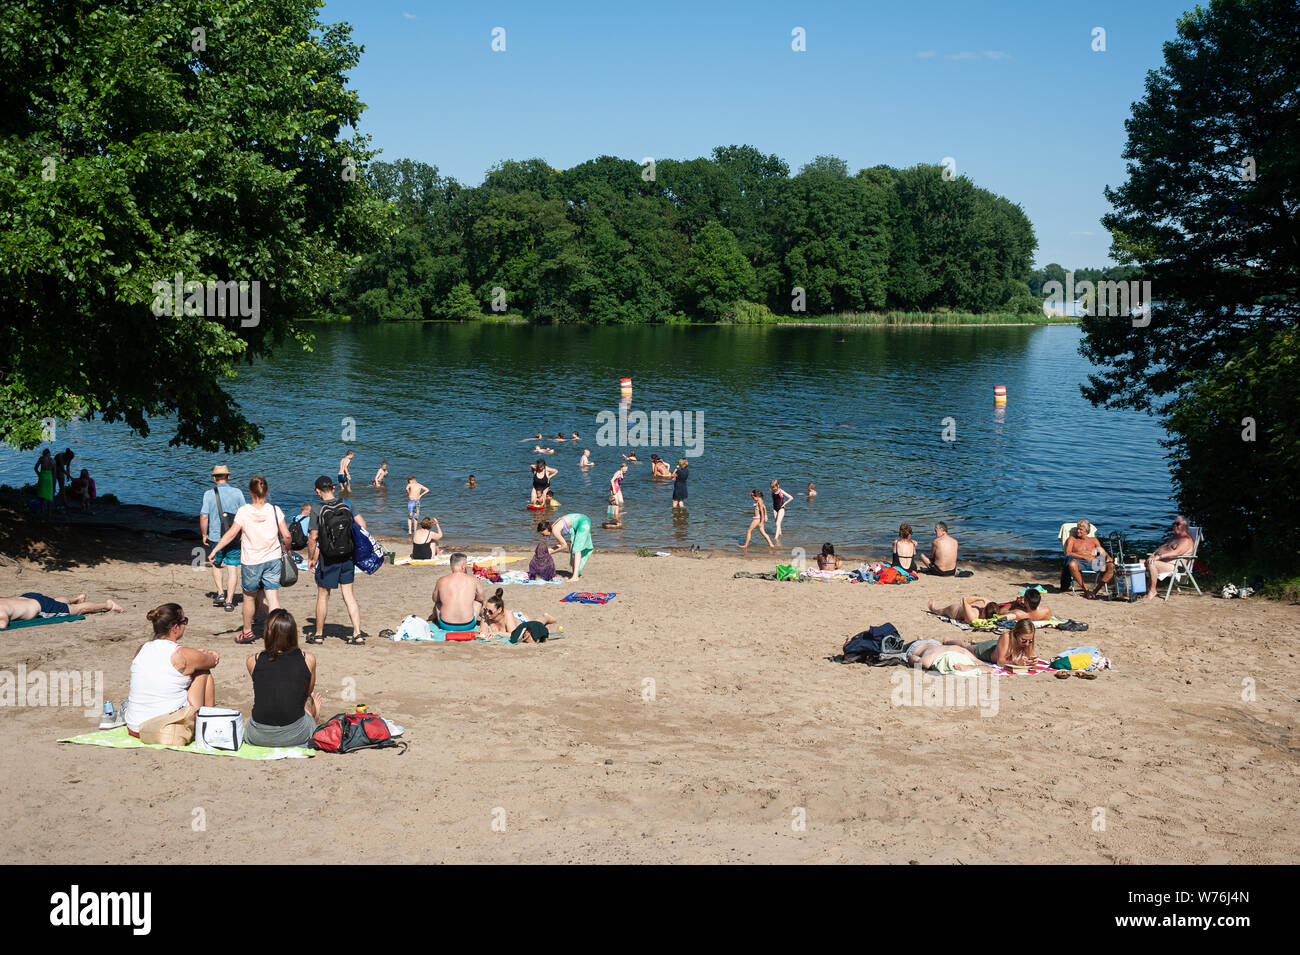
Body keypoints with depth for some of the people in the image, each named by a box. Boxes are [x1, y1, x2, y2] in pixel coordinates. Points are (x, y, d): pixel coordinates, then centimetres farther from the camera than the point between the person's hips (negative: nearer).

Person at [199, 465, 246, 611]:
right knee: (231, 570, 4)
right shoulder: (237, 493, -2)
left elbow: (203, 517, -9)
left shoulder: (208, 494, -5)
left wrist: (204, 535, 4)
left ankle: (220, 593, 15)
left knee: (216, 565, 23)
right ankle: (229, 601, 4)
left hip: (215, 537, 0)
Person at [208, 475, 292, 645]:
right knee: (272, 598, 2)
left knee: (249, 597, 16)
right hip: (273, 559, 2)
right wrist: (287, 549, 15)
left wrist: (215, 550, -4)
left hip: (251, 561, -1)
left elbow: (232, 533, -11)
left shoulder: (244, 511, -9)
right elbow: (286, 535, -4)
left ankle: (247, 632, 32)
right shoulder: (274, 510, -3)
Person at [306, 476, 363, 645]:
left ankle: (319, 635, 21)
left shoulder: (317, 510, -12)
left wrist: (310, 559, -1)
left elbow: (312, 538, -13)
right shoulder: (347, 506, -1)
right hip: (347, 558, 4)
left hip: (327, 560, -3)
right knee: (349, 595, 8)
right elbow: (362, 526, 1)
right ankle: (357, 634, 2)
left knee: (323, 596, 10)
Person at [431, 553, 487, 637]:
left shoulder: (441, 580, -4)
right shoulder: (473, 579, -4)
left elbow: (435, 599, 14)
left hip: (446, 626, 1)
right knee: (479, 600, 26)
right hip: (468, 626, -1)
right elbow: (482, 598, 12)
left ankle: (434, 618, 60)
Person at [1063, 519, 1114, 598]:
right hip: (1079, 562, -3)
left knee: (1111, 566, -25)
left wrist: (1108, 557, -6)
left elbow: (1103, 552, 20)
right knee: (1072, 564, -41)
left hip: (1093, 563, 3)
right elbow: (1068, 553, 1)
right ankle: (1085, 590, -27)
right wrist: (1084, 557, -13)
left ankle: (1095, 591, -28)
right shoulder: (1072, 539, 18)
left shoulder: (1094, 540, 28)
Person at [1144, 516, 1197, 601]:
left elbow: (1176, 552, -24)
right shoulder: (1175, 537, 24)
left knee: (1152, 564, -30)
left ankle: (1152, 590, -21)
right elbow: (1164, 546, 24)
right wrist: (1154, 554, 4)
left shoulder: (1187, 540, -9)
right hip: (1163, 561, 10)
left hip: (1174, 566, -10)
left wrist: (1159, 556, -31)